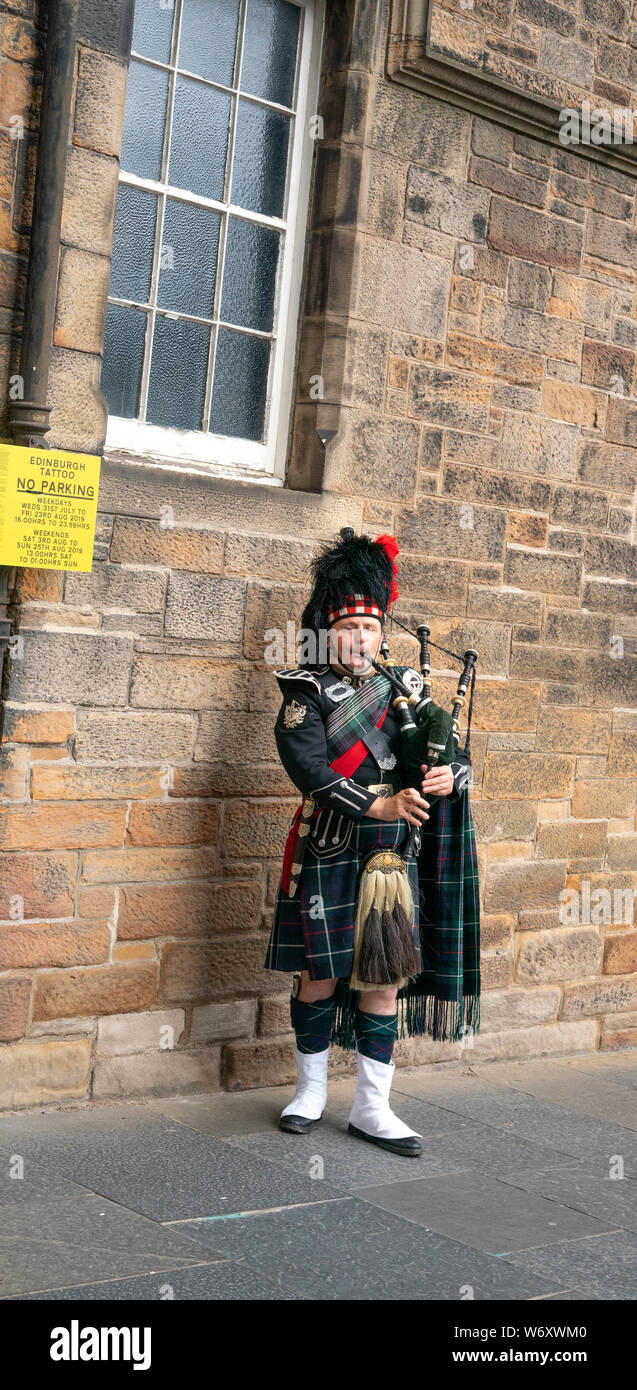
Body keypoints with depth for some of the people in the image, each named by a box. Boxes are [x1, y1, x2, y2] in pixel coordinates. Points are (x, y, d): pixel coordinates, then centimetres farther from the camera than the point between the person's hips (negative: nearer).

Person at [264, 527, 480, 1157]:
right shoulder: (306, 693, -3)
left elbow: (456, 754, 10)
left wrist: (450, 776, -14)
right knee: (320, 976, 5)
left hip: (394, 856, 4)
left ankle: (372, 1108, 12)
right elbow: (309, 767, -17)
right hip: (329, 857, -3)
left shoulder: (406, 688, 11)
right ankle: (311, 1090, 25)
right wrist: (378, 805, -25)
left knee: (385, 978, 3)